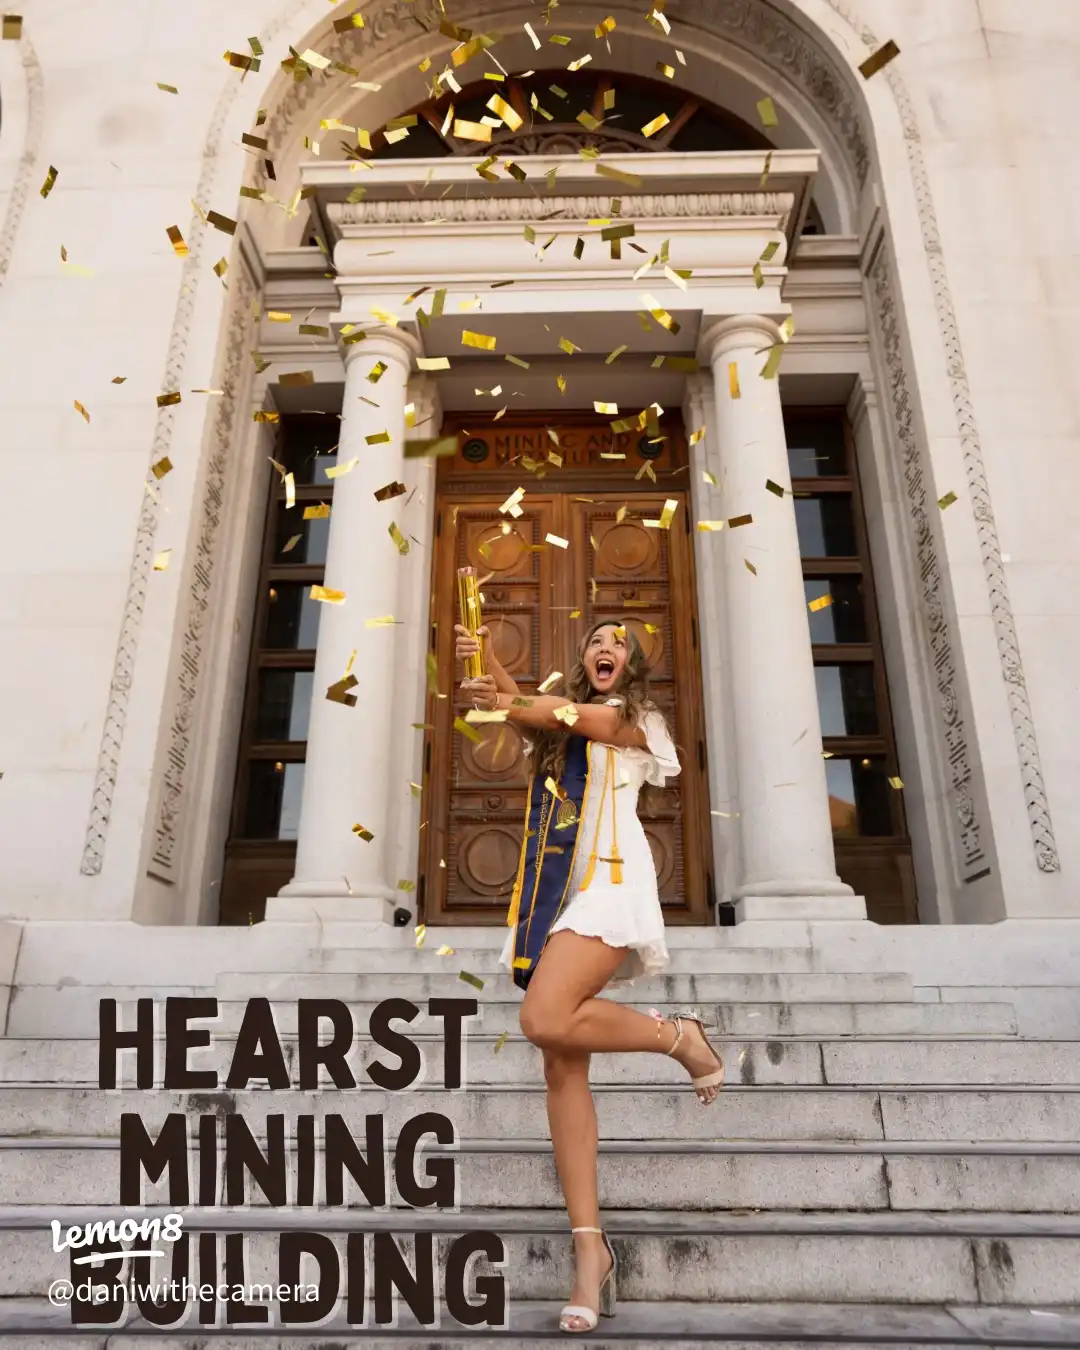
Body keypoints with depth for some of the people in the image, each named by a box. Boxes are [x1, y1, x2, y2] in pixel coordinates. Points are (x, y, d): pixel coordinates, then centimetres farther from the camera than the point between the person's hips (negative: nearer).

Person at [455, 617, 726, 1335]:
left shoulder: (639, 716, 10)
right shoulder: (562, 716, 25)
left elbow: (567, 714, -4)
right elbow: (515, 703, 8)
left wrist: (504, 700, 5)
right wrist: (488, 657, -7)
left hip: (609, 877, -5)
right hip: (555, 891, 5)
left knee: (546, 1018, -27)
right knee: (563, 1070, -2)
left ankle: (677, 1034, -3)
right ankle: (590, 1247, 3)